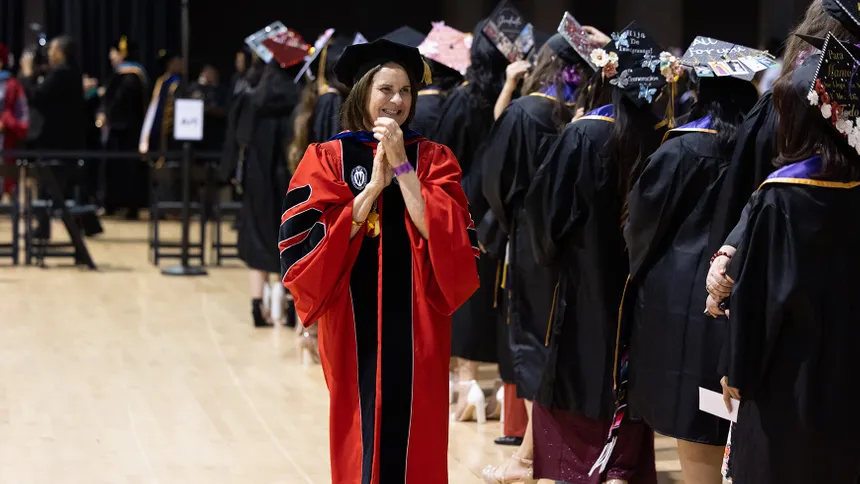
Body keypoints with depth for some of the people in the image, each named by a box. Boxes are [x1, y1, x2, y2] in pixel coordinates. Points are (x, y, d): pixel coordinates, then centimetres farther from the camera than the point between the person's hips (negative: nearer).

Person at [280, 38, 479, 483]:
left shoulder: (434, 159, 5)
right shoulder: (327, 158, 1)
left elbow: (445, 234, -9)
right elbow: (306, 241, -10)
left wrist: (402, 167, -12)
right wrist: (375, 184, -13)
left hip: (416, 321, 1)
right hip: (353, 321, -1)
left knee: (413, 435, 2)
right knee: (360, 431, 4)